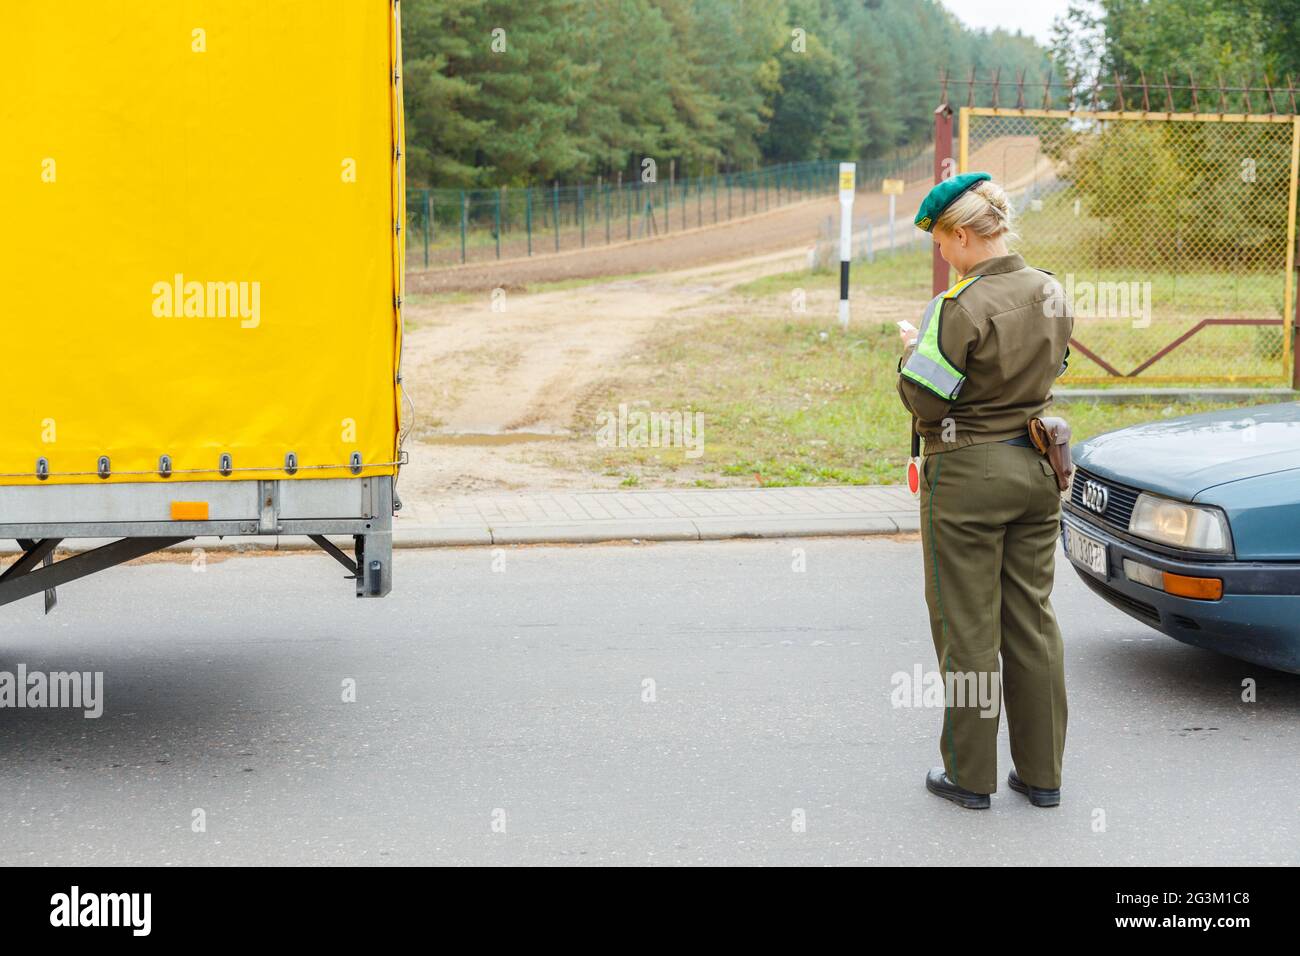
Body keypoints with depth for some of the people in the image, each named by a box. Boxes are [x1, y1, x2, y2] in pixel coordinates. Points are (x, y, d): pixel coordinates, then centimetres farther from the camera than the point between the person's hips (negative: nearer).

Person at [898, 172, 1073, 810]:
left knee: (968, 626, 4)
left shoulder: (961, 307, -19)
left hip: (968, 473, -7)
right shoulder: (1051, 294, 4)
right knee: (1032, 621, 13)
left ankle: (970, 775, 14)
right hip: (1036, 467, 7)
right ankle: (1042, 773, 20)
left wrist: (911, 353, 1)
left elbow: (926, 402, -18)